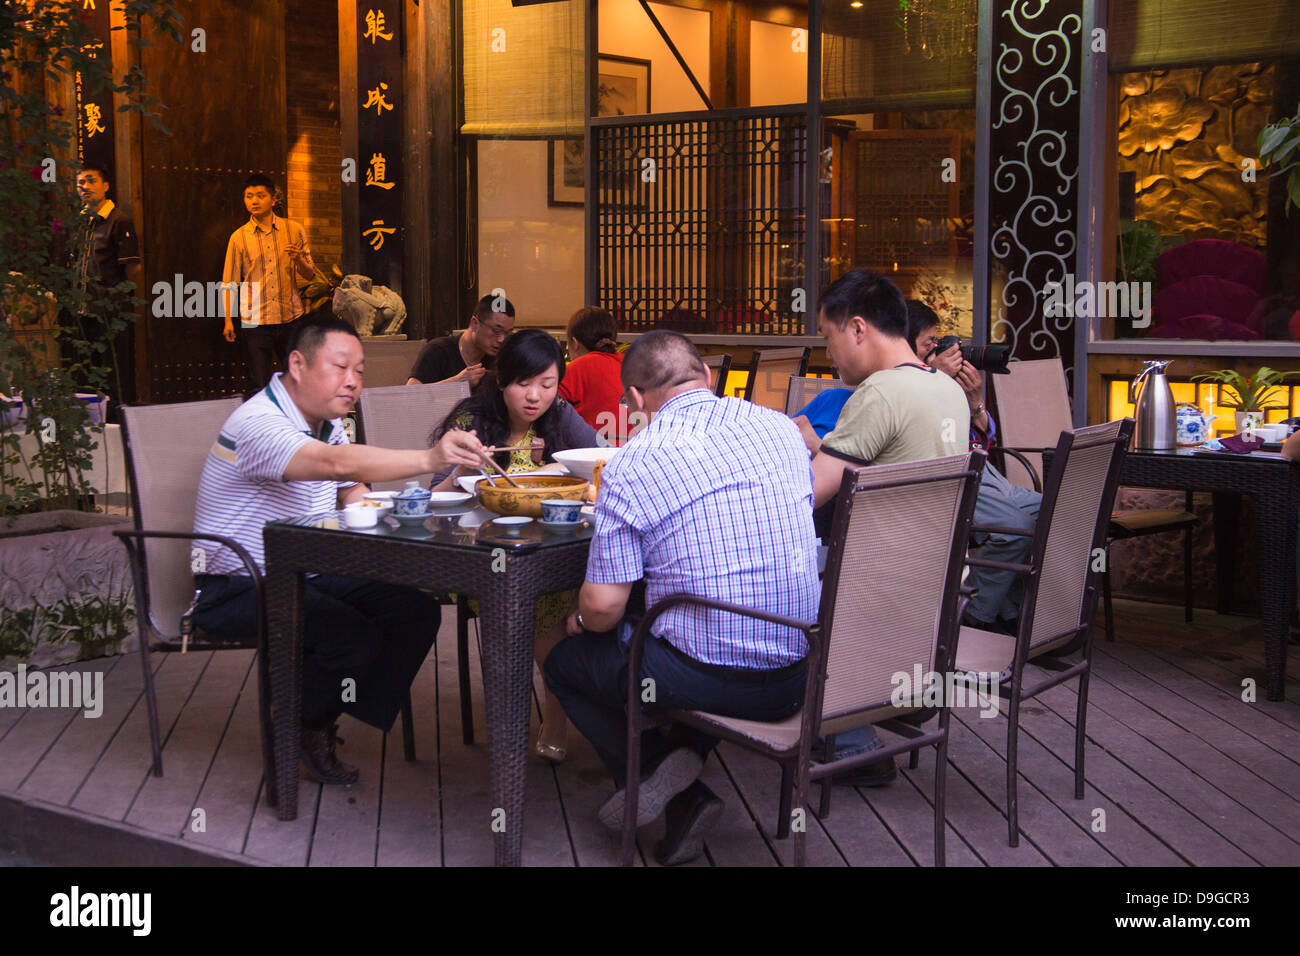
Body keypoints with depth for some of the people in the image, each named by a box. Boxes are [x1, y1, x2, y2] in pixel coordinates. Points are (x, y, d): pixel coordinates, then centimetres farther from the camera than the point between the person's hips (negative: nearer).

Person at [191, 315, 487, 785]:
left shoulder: (327, 423, 11)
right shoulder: (258, 423, -22)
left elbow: (352, 491, 18)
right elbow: (337, 464, -39)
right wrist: (429, 459, -49)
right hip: (240, 587, -9)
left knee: (416, 610, -9)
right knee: (354, 638, -30)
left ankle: (324, 724, 5)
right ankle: (299, 731, 0)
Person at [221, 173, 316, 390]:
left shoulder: (294, 230, 6)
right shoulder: (238, 237, 3)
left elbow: (309, 274, 11)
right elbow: (230, 281, 5)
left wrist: (298, 259, -11)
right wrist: (228, 319, -2)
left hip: (290, 318, 1)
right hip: (254, 322, -1)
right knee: (260, 385, -1)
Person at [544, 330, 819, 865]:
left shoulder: (631, 465, -10)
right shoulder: (781, 428, 5)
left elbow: (603, 605, -12)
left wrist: (581, 621, 13)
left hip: (706, 678, -4)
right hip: (799, 675, 5)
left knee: (564, 662, 22)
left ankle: (666, 785, 8)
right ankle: (684, 754, 11)